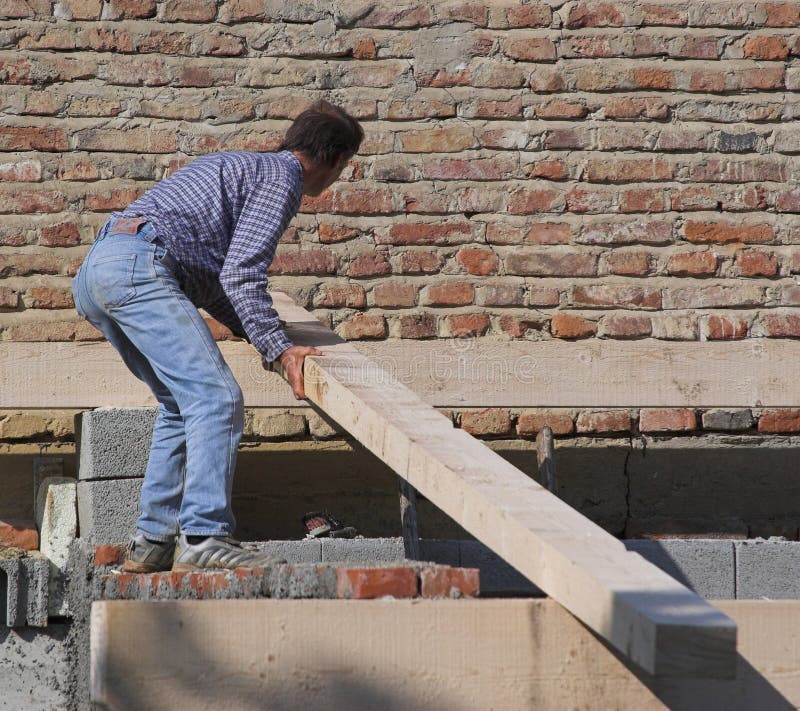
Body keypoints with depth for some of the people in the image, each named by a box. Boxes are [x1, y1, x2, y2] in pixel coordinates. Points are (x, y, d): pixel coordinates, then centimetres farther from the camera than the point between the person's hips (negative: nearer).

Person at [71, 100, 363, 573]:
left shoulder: (241, 165, 32)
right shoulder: (281, 179, 3)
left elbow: (210, 277, 33)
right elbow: (240, 275, -9)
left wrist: (259, 333, 34)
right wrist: (279, 348, -11)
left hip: (95, 271, 10)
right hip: (139, 266, -10)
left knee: (183, 404, 19)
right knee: (217, 398, -15)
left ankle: (153, 541, 15)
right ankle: (203, 538, -25)